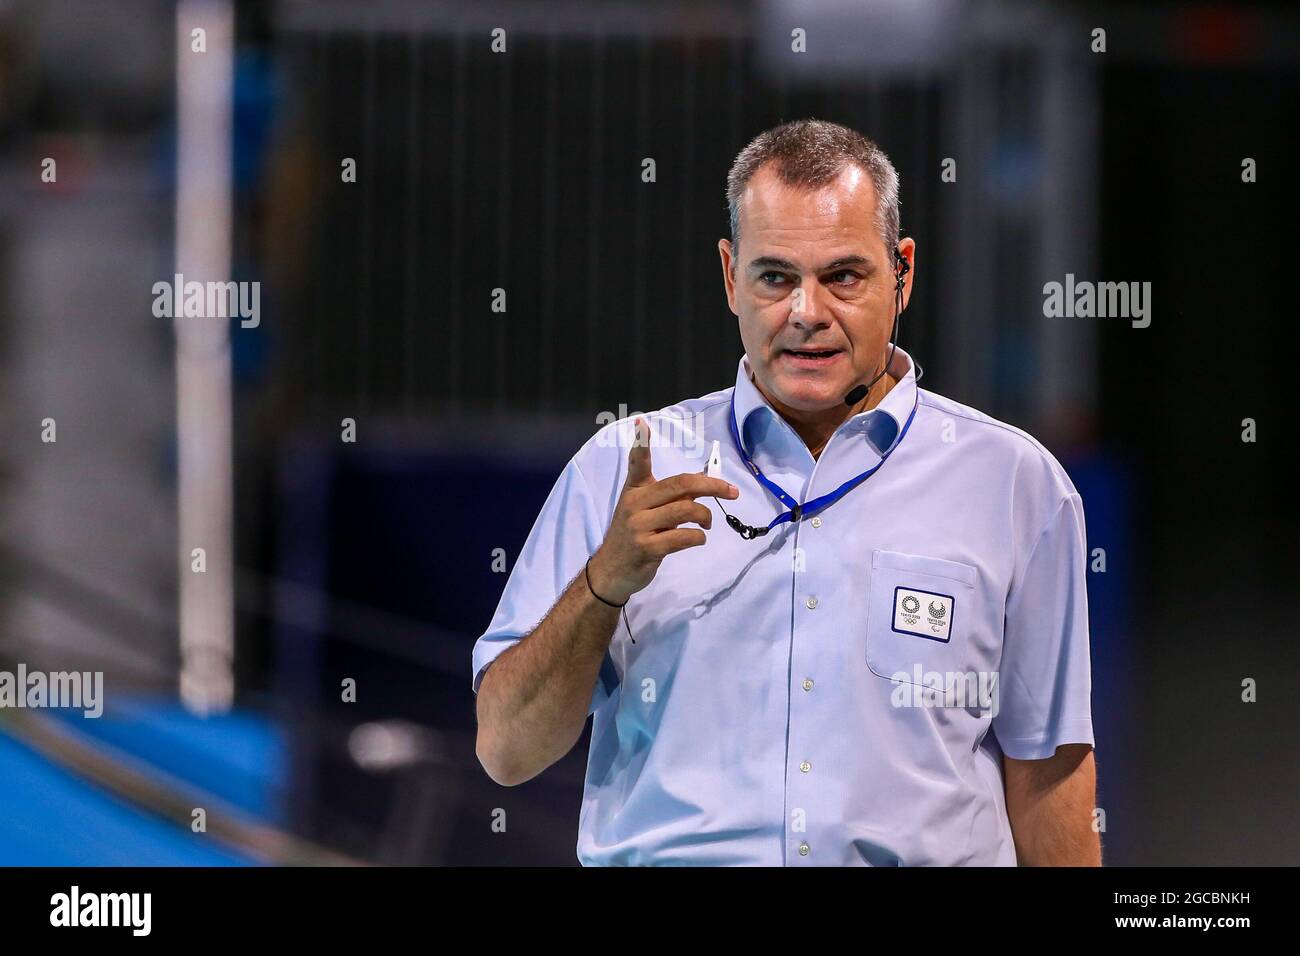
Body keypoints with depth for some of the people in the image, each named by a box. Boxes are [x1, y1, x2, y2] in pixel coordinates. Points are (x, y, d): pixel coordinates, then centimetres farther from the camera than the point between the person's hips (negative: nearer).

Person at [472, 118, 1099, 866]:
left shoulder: (1013, 482, 10)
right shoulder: (623, 469, 10)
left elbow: (1046, 778, 11)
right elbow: (507, 752, 6)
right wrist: (607, 581, -8)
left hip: (924, 857, -1)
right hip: (669, 859, 1)